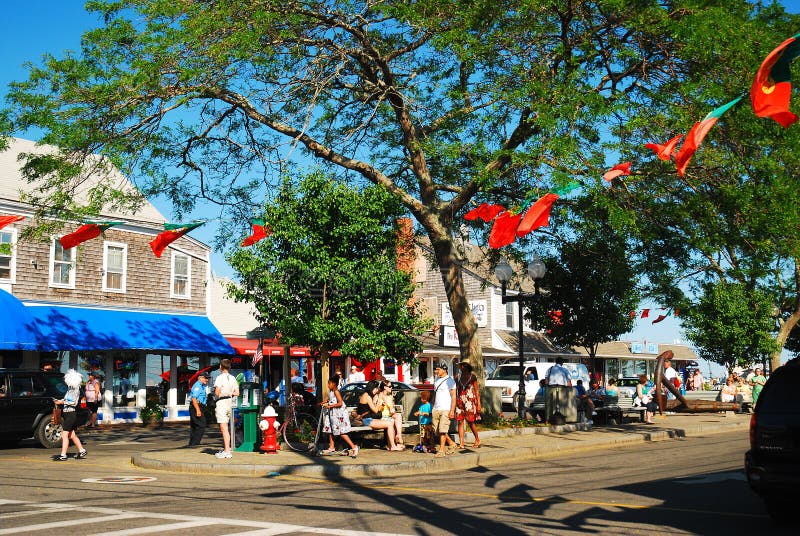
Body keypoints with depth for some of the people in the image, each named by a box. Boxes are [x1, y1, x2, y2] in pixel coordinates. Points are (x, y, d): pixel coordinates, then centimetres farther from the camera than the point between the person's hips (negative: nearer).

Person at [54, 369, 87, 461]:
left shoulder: (76, 390, -12)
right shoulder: (70, 389, 14)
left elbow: (74, 403, -17)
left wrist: (62, 402, -17)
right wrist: (59, 401, 6)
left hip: (71, 414, -9)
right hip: (66, 414, 9)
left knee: (64, 434, -10)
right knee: (72, 435, 15)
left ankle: (63, 455, -10)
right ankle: (81, 451, 23)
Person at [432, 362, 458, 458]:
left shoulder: (450, 381, -6)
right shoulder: (436, 380, 16)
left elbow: (453, 396, -9)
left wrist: (452, 410, -15)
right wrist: (433, 407, 15)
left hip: (445, 409, -7)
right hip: (436, 409, 7)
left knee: (443, 430, -9)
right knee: (437, 430, 7)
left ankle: (441, 450, -4)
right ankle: (451, 443, 22)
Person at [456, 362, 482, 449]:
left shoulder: (472, 377, -3)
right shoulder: (459, 376, 11)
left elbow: (477, 390, -3)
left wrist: (478, 403, -9)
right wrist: (458, 401, 15)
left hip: (470, 400, -5)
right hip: (461, 400, 5)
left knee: (471, 421, -1)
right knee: (460, 421, -2)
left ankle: (477, 440, 19)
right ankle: (461, 443, -1)